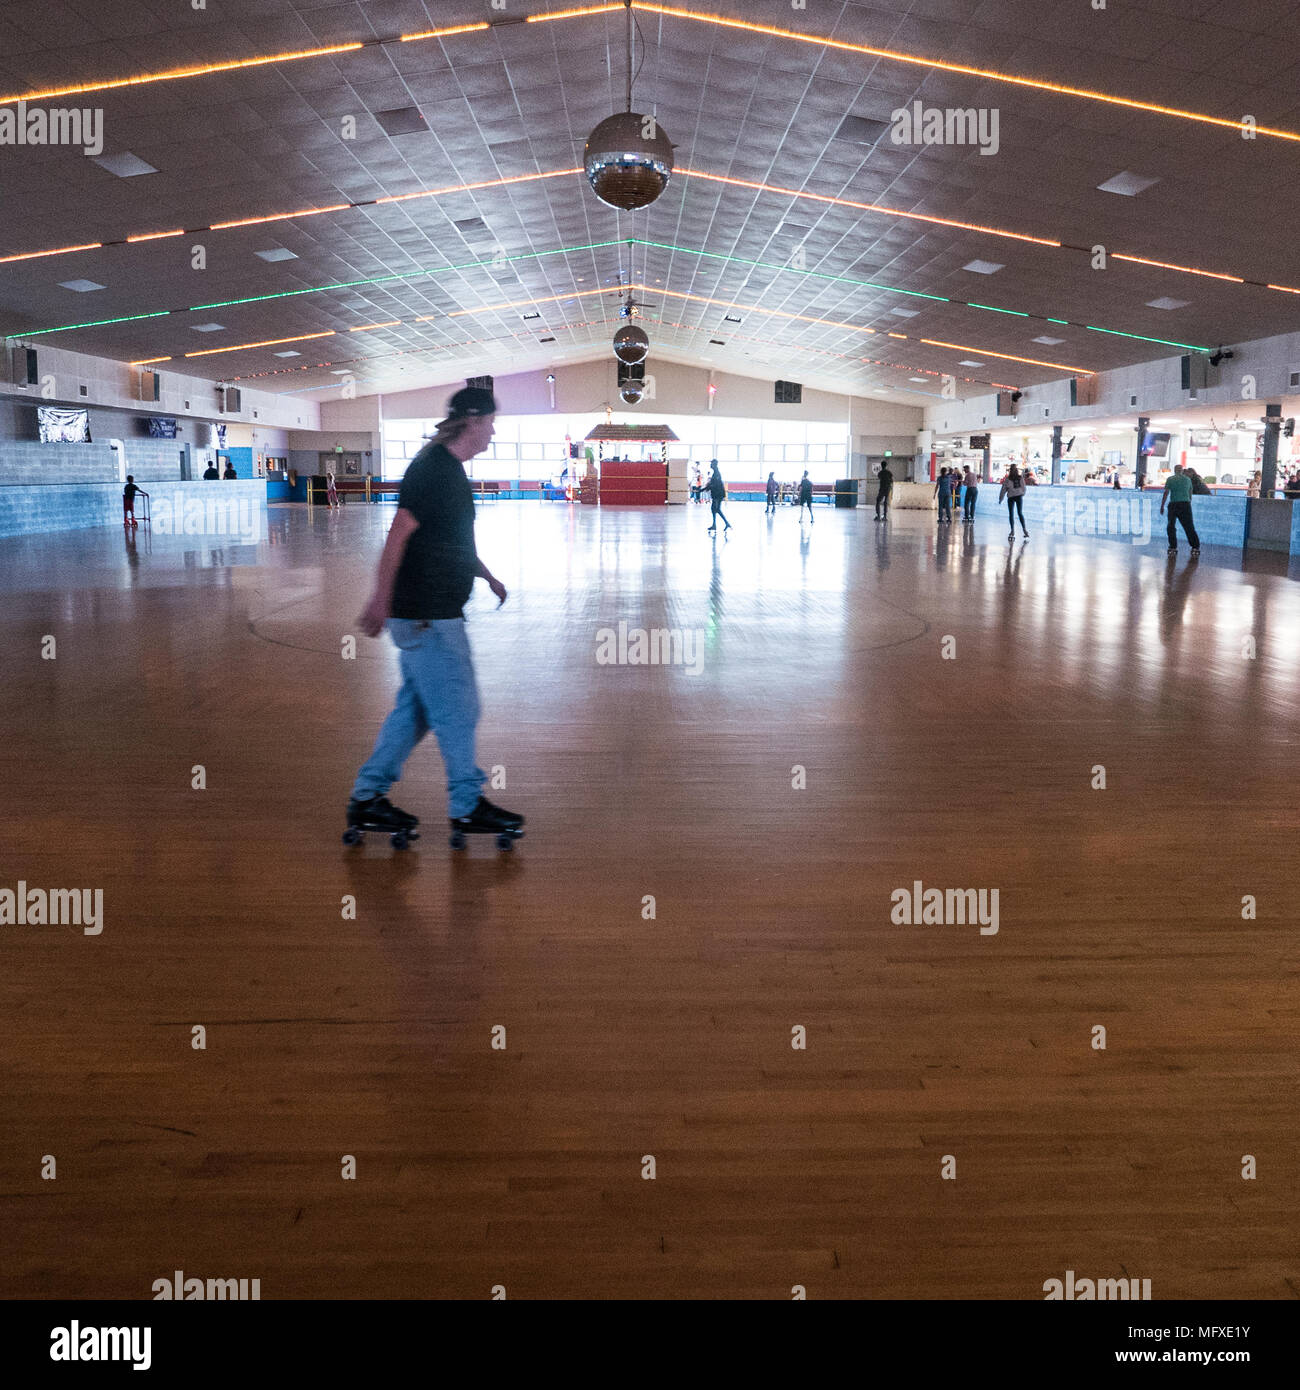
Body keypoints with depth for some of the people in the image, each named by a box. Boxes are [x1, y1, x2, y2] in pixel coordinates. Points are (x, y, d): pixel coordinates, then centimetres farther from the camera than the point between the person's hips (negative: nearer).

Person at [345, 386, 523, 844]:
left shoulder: (450, 468, 16)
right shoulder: (431, 469, -16)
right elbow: (399, 535, -20)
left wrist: (485, 575, 29)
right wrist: (381, 601, -23)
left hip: (435, 614, 10)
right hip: (426, 617, -10)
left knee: (416, 707, 14)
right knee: (457, 709, -1)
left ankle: (367, 798, 22)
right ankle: (467, 807, 12)